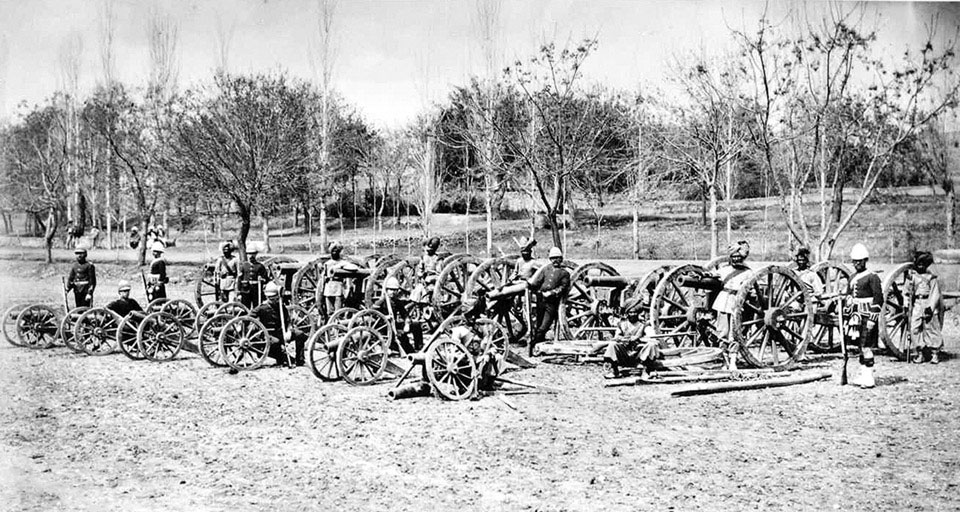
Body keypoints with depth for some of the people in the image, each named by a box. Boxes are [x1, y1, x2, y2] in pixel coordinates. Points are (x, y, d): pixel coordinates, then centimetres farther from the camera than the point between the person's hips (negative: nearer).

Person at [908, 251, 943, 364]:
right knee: (915, 329, 0)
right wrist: (909, 280, -8)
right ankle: (920, 353, 9)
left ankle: (935, 354, 7)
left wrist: (930, 307, -15)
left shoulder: (932, 278, -1)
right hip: (917, 306, 4)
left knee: (931, 329, -1)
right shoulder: (913, 276, 10)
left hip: (929, 305, -4)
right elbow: (909, 290, 7)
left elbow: (935, 294, -5)